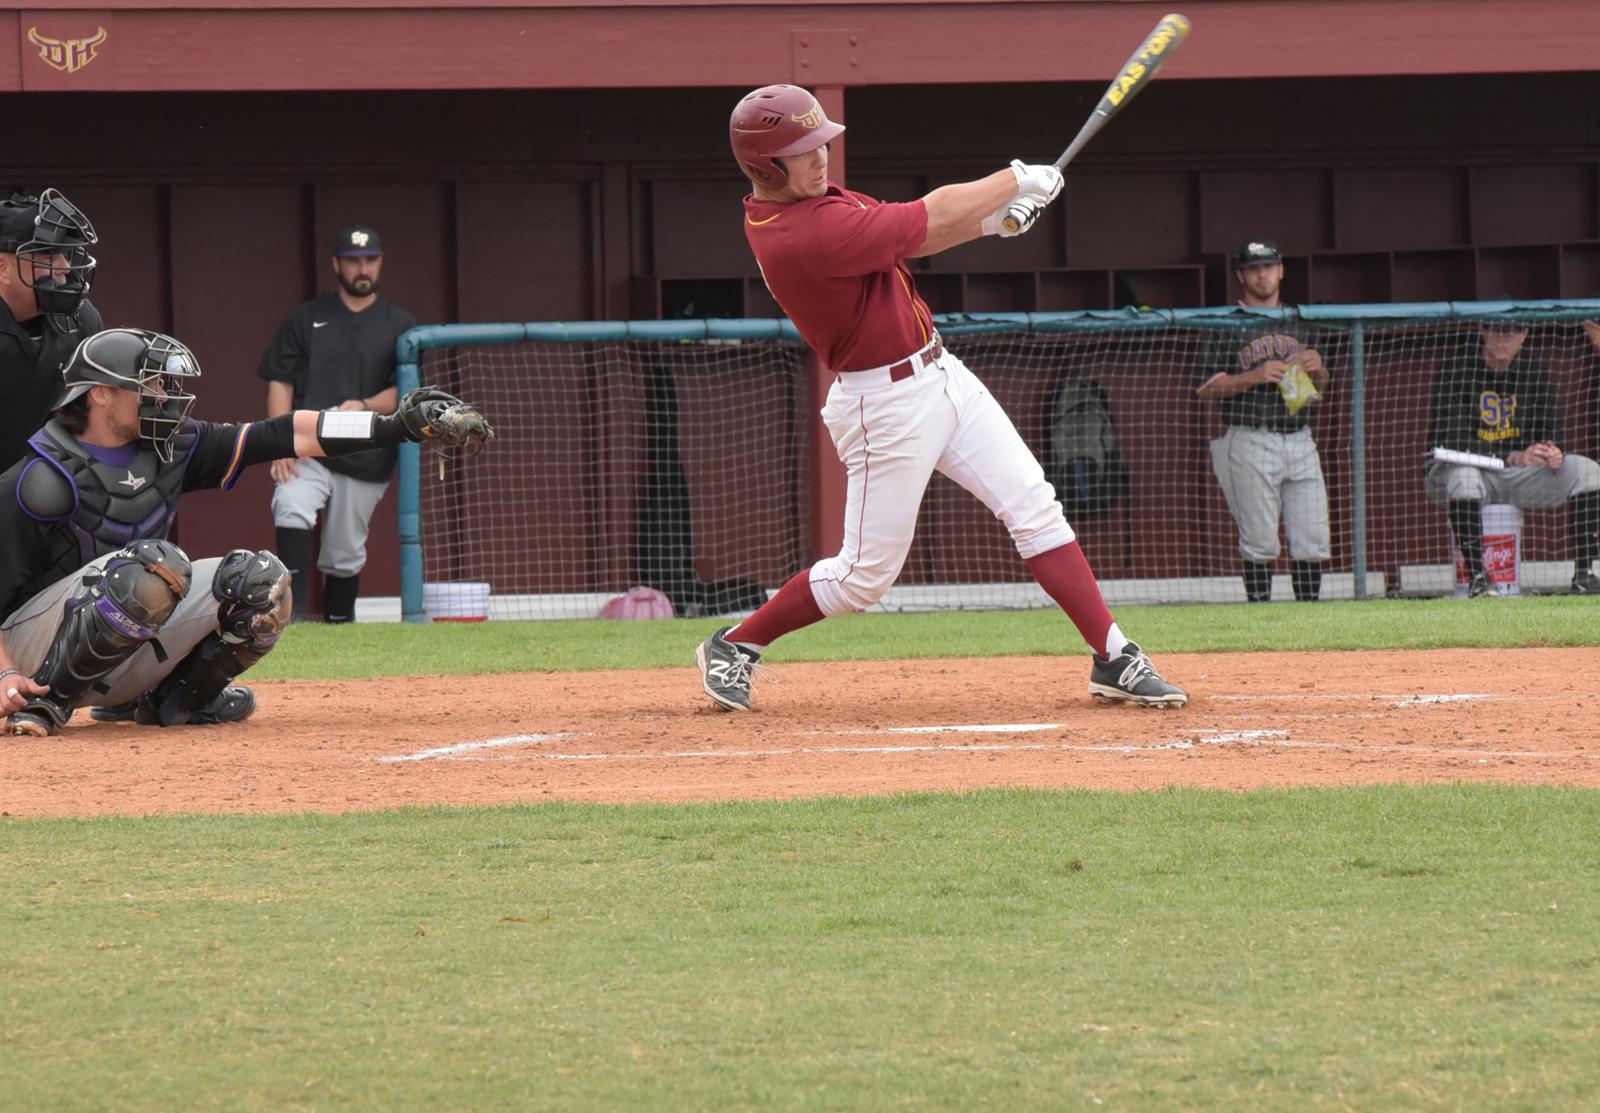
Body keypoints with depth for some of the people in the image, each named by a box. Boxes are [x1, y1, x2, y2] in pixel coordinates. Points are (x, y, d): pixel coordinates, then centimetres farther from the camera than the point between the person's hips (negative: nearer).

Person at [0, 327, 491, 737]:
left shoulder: (171, 448, 4)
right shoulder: (41, 481, -18)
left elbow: (282, 436, 2)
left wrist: (401, 425, -3)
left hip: (120, 669, 7)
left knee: (259, 579, -8)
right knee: (157, 565, -34)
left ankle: (170, 700, 6)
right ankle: (47, 702, -23)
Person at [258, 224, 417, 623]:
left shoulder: (400, 326, 10)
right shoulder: (306, 319, 12)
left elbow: (404, 393, 2)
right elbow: (280, 382, 8)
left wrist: (366, 406, -19)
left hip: (366, 459, 1)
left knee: (345, 556, 3)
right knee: (291, 508, -28)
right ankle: (293, 613, -34)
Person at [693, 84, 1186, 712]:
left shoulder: (800, 201, 3)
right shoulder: (806, 235, -26)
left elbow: (908, 233, 10)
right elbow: (924, 222, -19)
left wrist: (992, 217, -7)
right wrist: (1017, 181, -6)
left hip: (939, 373, 9)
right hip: (886, 405, -9)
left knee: (1035, 509, 3)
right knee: (867, 574, 1)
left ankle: (1115, 660, 4)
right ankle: (732, 647, 20)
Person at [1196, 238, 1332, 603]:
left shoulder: (1300, 324, 18)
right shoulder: (1228, 326, 2)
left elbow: (1320, 388, 23)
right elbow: (1206, 388, -4)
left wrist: (1317, 368, 0)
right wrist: (1255, 376, -15)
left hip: (1300, 441, 5)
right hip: (1251, 443, -5)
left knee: (1313, 538, 1)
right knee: (1259, 540, -5)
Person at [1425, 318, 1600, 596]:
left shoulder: (1535, 371, 3)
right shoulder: (1455, 372, -13)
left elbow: (1552, 433, 2)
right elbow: (1457, 442, -23)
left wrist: (1554, 454, -25)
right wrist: (1514, 458, -36)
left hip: (1517, 476, 5)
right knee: (1464, 476, -40)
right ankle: (1477, 580, -37)